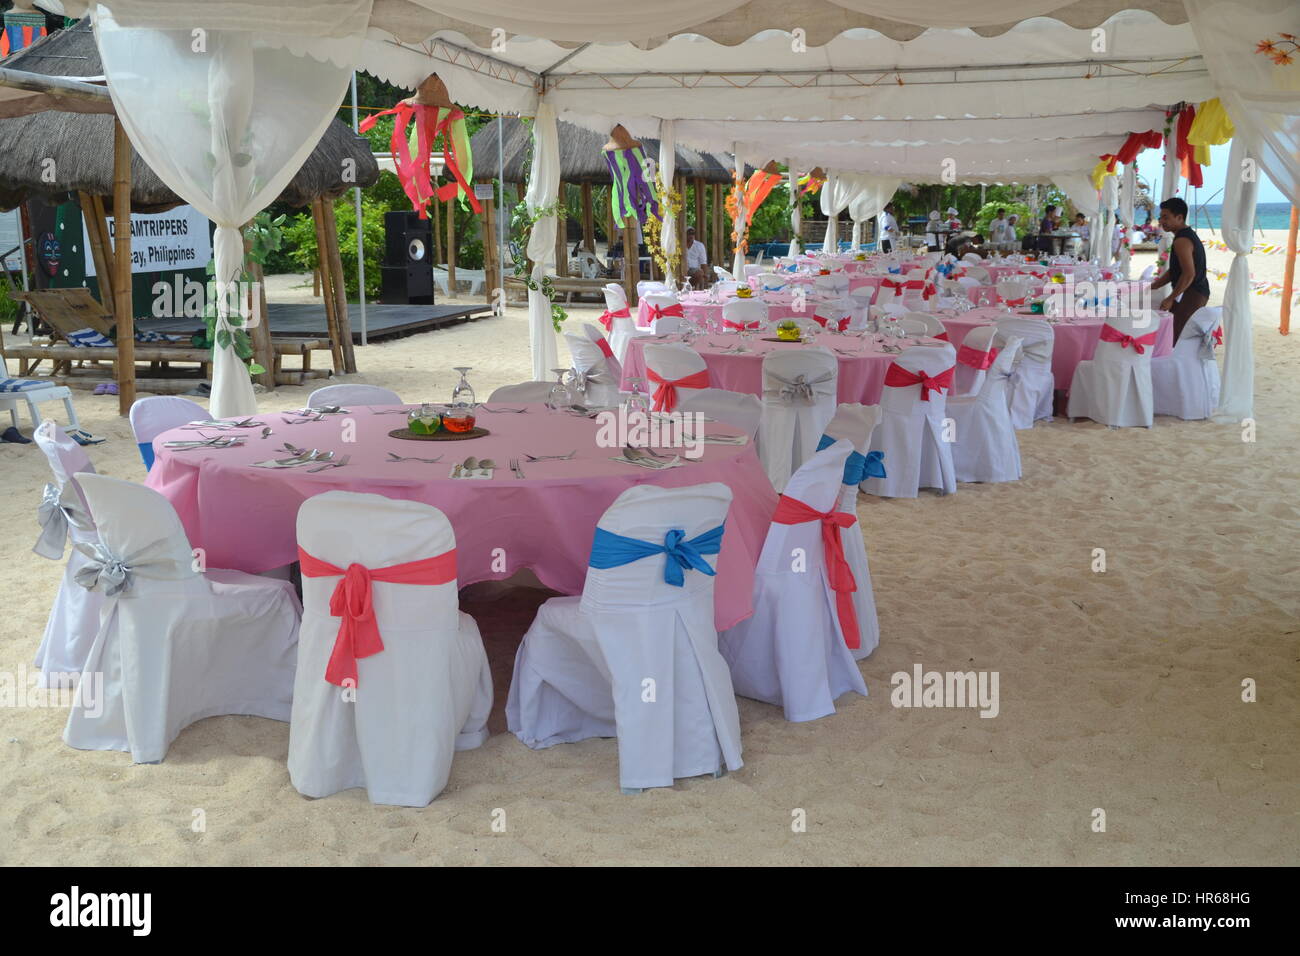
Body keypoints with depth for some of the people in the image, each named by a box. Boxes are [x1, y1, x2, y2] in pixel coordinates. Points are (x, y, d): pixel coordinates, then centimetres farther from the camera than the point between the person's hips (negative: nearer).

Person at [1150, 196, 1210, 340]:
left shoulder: (1182, 240, -17)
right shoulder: (1189, 234, 17)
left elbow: (1189, 274, -25)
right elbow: (1174, 270, 21)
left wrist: (1170, 298, -21)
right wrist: (1151, 287, 17)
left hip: (1191, 294, -11)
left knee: (1176, 337, -16)